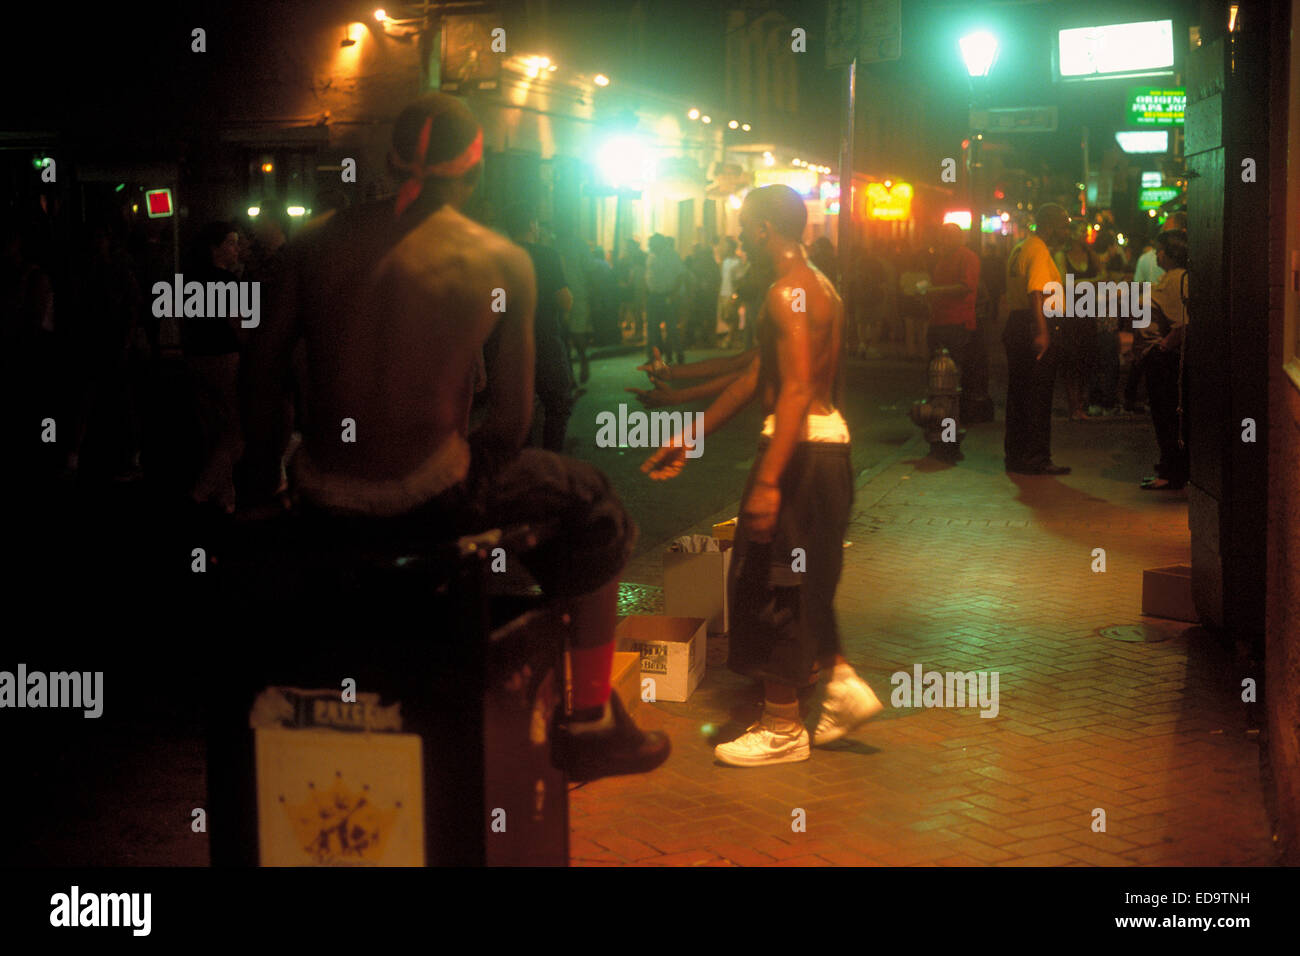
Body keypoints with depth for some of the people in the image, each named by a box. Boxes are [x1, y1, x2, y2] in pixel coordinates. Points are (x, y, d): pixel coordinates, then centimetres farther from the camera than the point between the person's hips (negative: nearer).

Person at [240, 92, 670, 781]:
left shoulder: (319, 240, 4)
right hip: (425, 500, -4)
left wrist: (262, 481, 21)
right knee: (594, 505, 18)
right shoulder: (503, 263, -4)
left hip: (323, 502, 5)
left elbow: (262, 371, 8)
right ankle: (590, 722, 21)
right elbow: (511, 418, -4)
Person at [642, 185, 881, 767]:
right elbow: (758, 375, 20)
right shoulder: (818, 286, 17)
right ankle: (842, 682, 17)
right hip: (828, 441, 10)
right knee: (801, 580, 21)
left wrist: (767, 482, -32)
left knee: (770, 586, 0)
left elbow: (797, 390, -26)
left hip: (800, 448, -10)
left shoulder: (789, 293, -16)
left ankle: (782, 730, 8)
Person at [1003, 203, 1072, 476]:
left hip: (1016, 322, 10)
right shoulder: (1039, 252, -14)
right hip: (1037, 326, -10)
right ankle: (1036, 457, -1)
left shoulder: (1019, 249, 16)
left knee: (1018, 393, 13)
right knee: (1038, 396, -4)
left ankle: (1015, 455, 19)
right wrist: (1041, 332, -35)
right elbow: (1036, 293, -27)